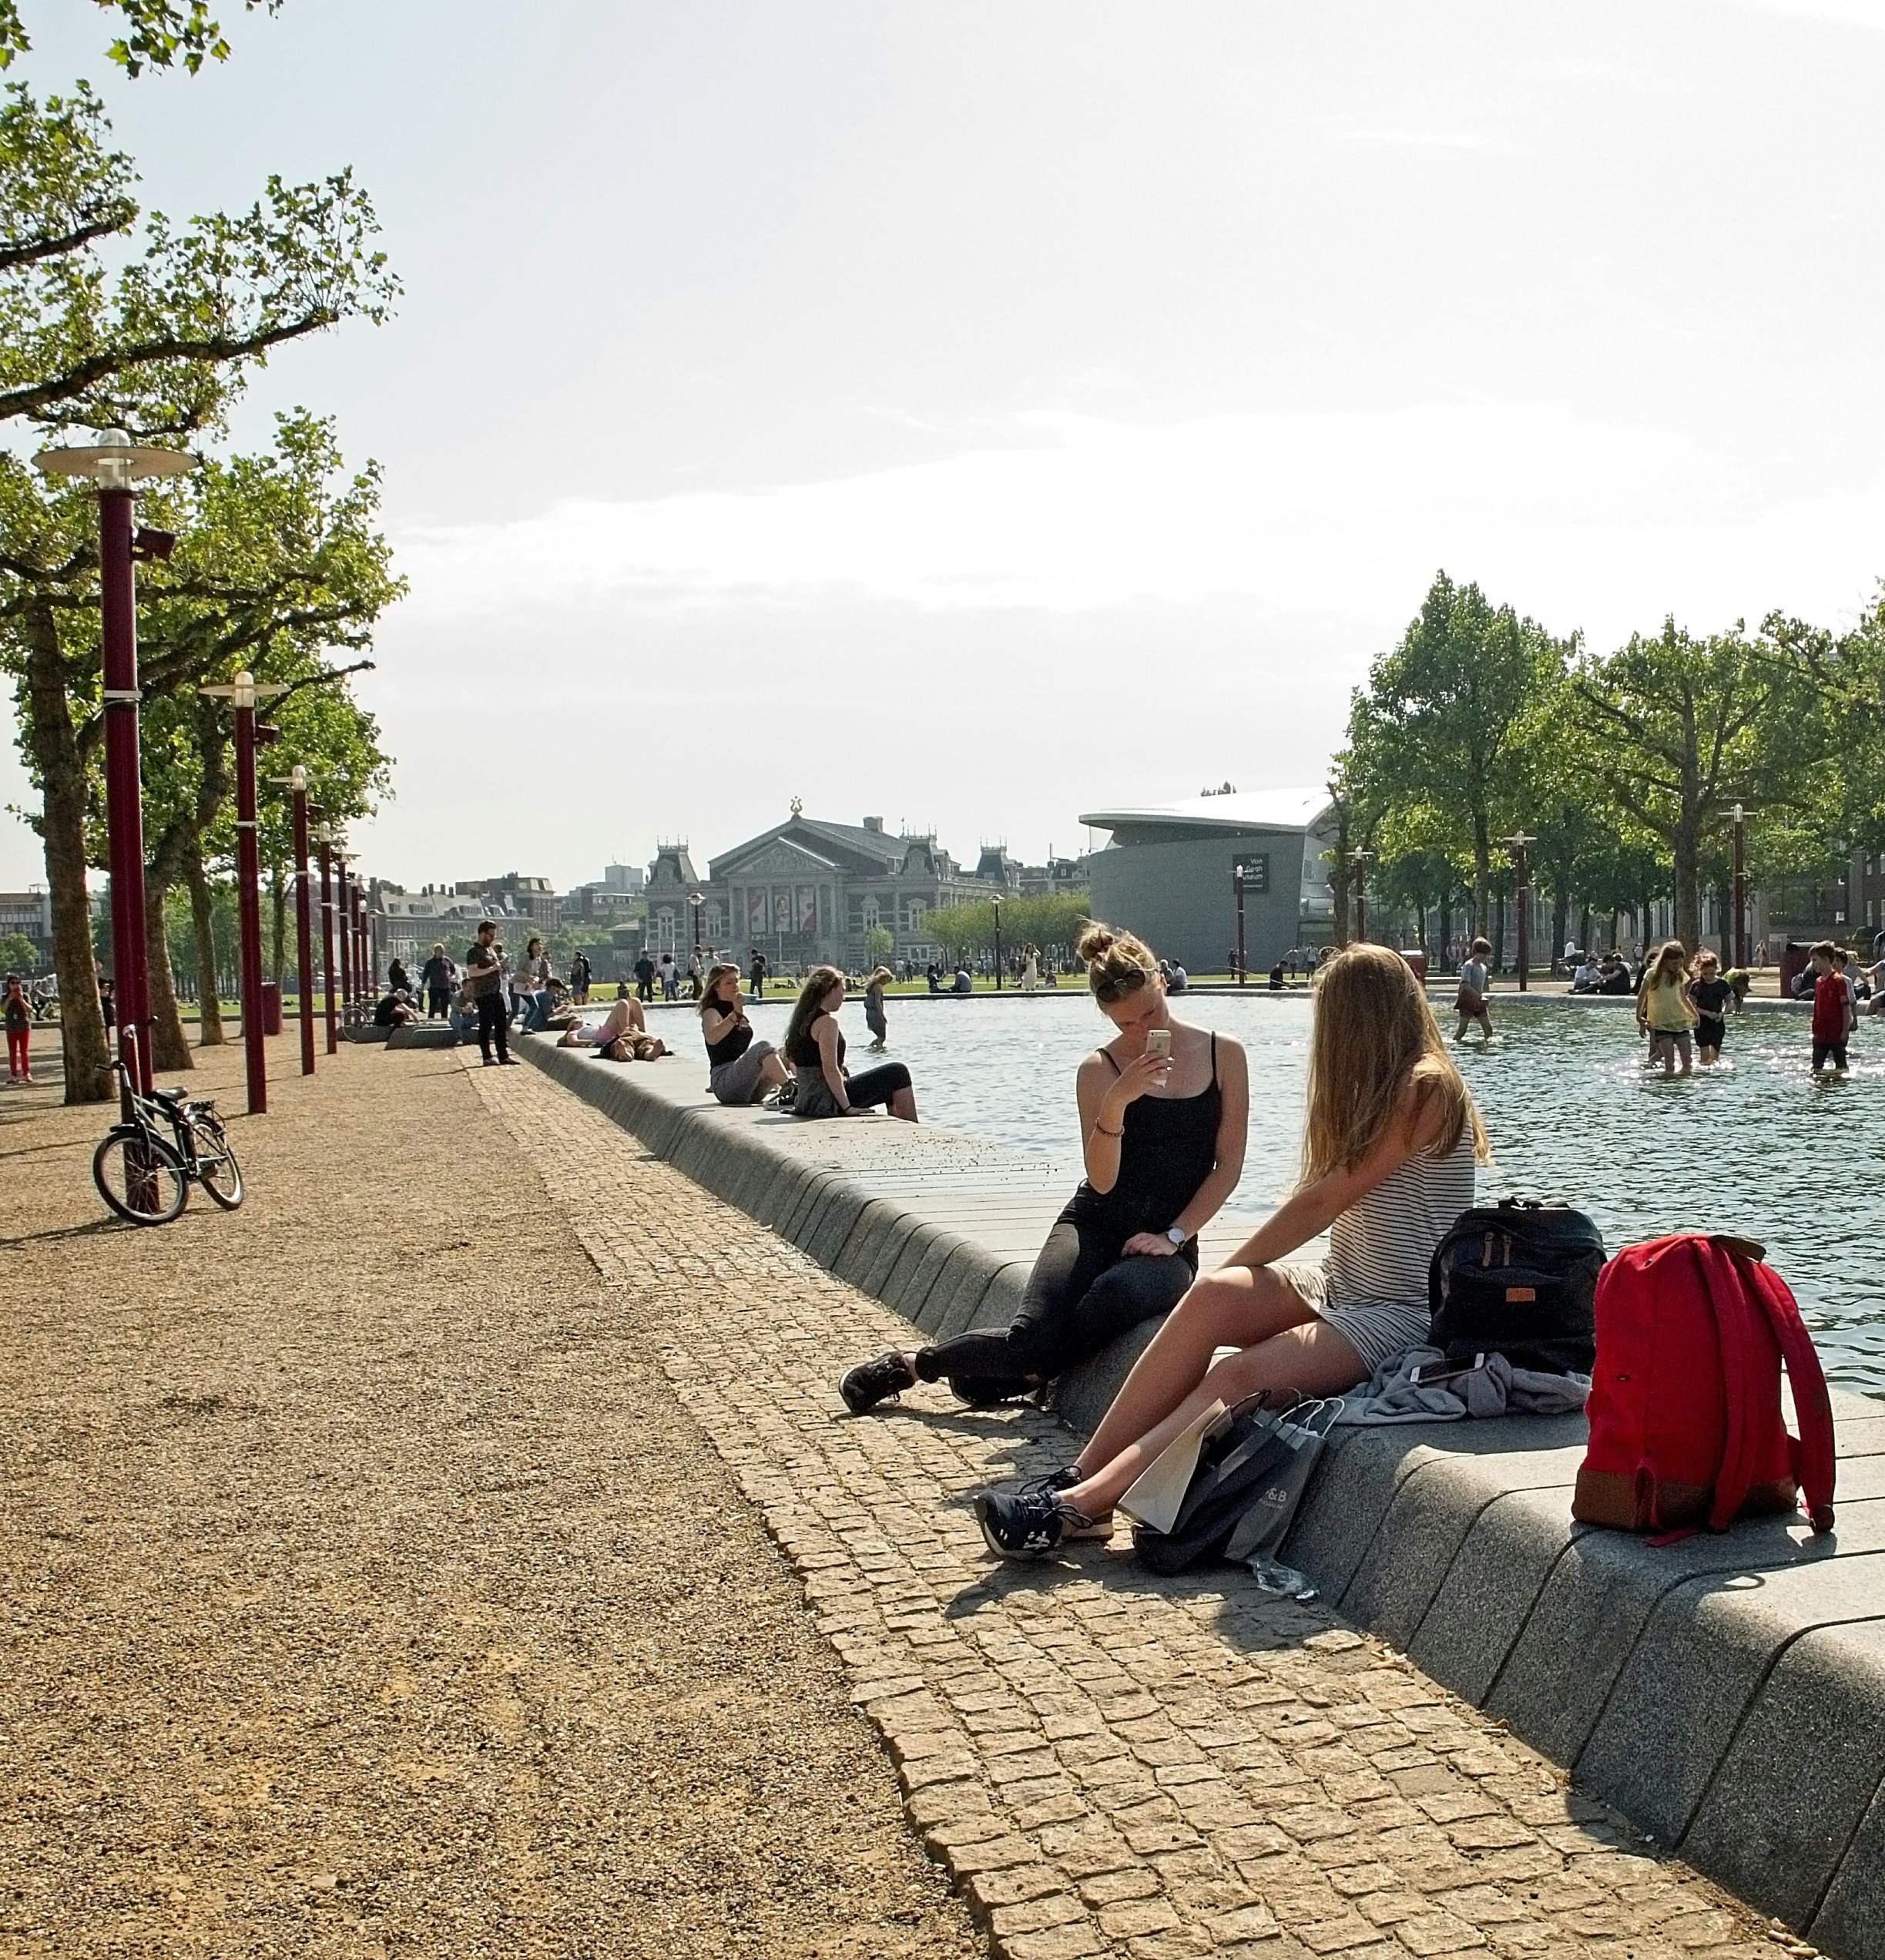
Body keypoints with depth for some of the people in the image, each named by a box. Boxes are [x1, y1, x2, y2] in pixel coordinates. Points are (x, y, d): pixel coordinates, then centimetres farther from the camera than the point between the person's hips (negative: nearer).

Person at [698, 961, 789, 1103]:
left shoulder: (741, 1013, 24)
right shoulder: (712, 1013, 0)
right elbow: (711, 1038, -24)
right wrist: (735, 1014, -34)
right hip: (724, 1082, -8)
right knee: (763, 1047, -30)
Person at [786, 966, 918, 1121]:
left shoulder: (802, 1019, 12)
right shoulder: (827, 1021, -16)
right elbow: (830, 1070, -23)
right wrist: (847, 1108, -20)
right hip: (828, 1100, -10)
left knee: (891, 1086, 23)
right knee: (898, 1072, 1)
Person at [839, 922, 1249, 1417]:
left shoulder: (1224, 1055, 3)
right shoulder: (1099, 1070, 1)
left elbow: (1228, 1167, 3)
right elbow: (1102, 1180, -8)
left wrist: (1174, 1236, -7)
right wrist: (1116, 1102, -23)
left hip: (1168, 1243, 0)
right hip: (1094, 1225, 0)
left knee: (1116, 1294, -37)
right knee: (1030, 1336, -26)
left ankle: (1030, 1375, -10)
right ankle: (909, 1365, -1)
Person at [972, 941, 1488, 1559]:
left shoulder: (1425, 1087, -12)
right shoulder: (1385, 1086, 20)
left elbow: (1324, 1200, -14)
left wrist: (1230, 1269, -5)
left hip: (1403, 1312, -8)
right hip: (1337, 1282, 8)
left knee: (1237, 1376, -29)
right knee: (1211, 1298, -21)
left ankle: (1075, 1507, -32)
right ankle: (1079, 1476, -25)